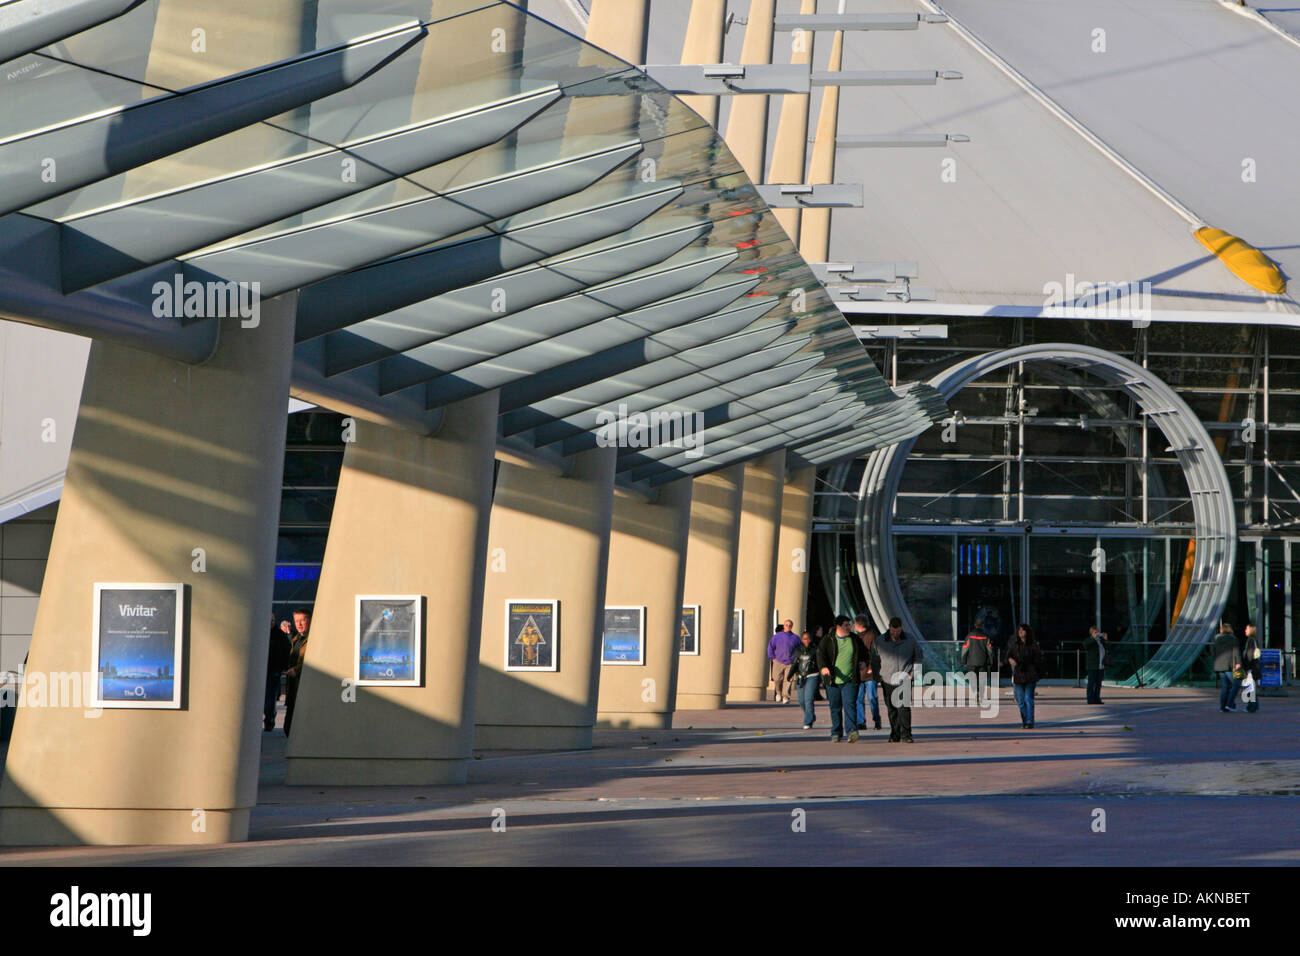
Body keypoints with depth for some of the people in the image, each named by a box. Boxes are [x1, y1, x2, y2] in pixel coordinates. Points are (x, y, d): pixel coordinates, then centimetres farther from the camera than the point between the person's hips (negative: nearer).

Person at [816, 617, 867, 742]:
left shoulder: (854, 639, 10)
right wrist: (823, 667, -28)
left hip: (850, 680, 0)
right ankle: (836, 733, 17)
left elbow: (863, 654, 23)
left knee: (850, 704, -16)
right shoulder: (828, 640, 3)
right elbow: (820, 653, -10)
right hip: (833, 680, 0)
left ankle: (852, 731, -25)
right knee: (835, 707, 6)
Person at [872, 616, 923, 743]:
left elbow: (918, 657, 14)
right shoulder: (880, 641, 3)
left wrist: (913, 673, 2)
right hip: (888, 680, 2)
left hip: (905, 680, -2)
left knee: (904, 707, -14)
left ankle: (906, 735, -11)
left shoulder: (910, 640, 3)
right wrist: (877, 679, 5)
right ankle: (894, 735, 16)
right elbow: (874, 661, 11)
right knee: (892, 709, 6)